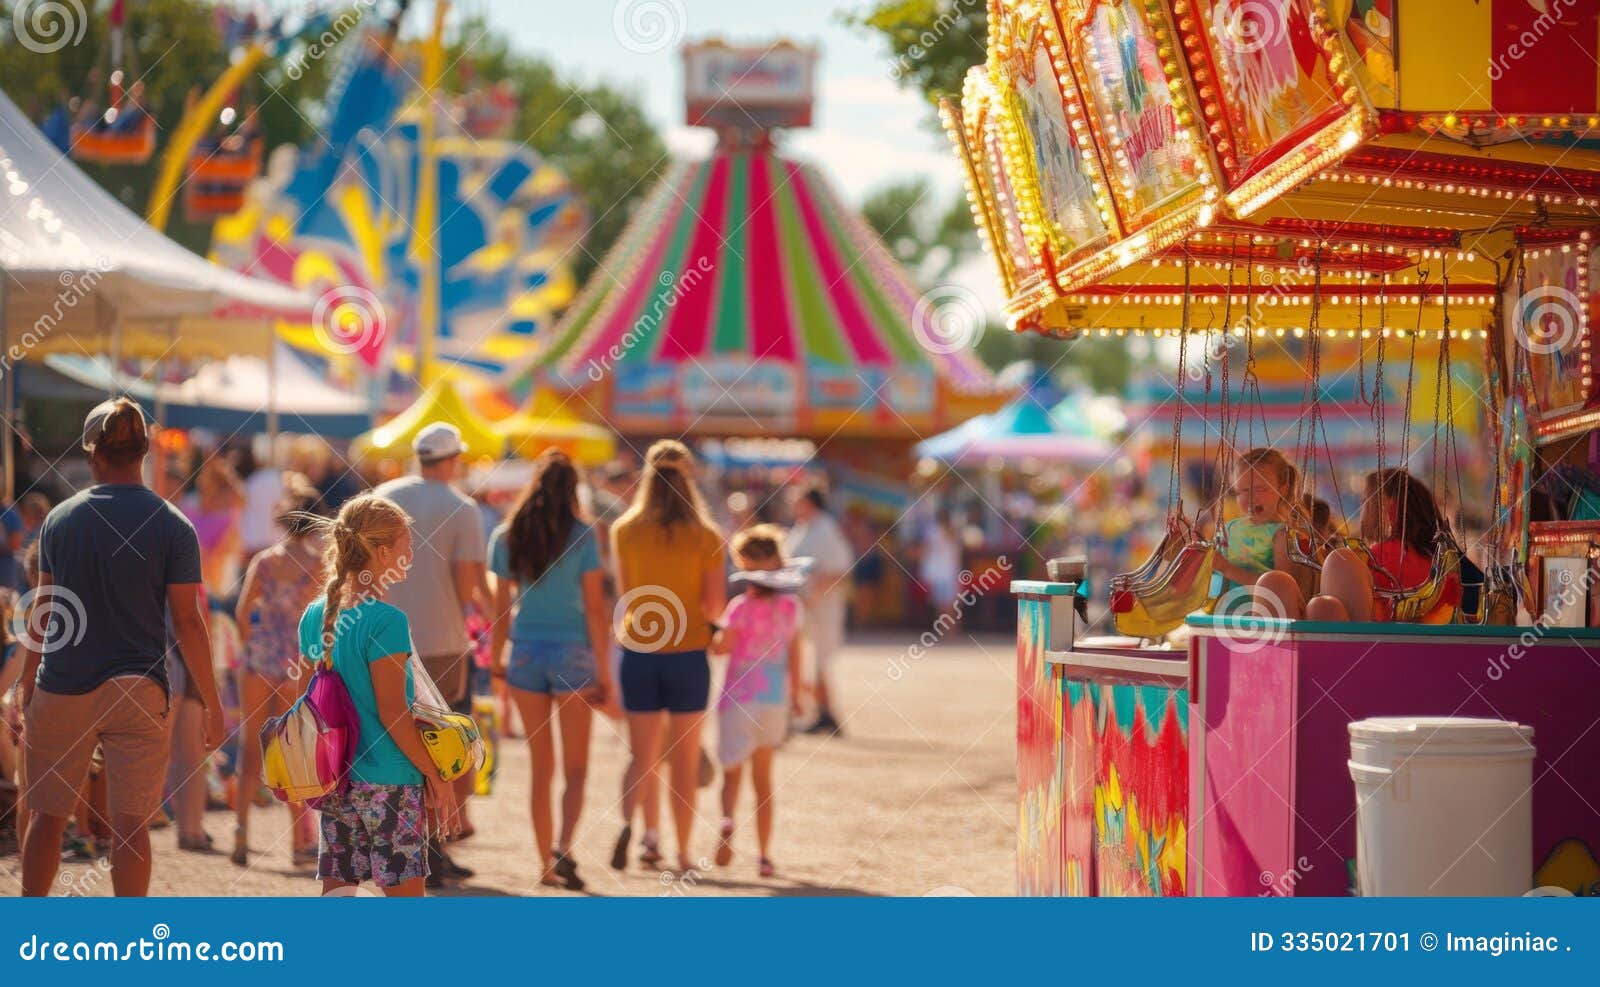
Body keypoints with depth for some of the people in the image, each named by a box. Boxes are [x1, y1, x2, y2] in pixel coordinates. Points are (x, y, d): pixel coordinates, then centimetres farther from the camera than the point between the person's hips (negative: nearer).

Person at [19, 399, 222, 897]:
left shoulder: (60, 519, 2)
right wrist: (211, 704, 1)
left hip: (62, 689, 2)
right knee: (131, 826, -1)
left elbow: (41, 612, 6)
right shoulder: (172, 527, -4)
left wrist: (27, 687, 17)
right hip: (138, 689, -2)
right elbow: (188, 622, -5)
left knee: (48, 817, 13)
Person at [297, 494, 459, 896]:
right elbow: (392, 715, -16)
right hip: (388, 781, -7)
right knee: (405, 892, 1)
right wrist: (436, 777, -8)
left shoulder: (315, 615, 6)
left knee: (336, 887, 10)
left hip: (334, 780, 7)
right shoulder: (386, 620, -16)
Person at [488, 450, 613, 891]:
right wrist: (605, 671, -2)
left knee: (541, 768, 12)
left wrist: (496, 656, 18)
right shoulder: (582, 535, -6)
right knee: (575, 768, 3)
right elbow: (594, 607, -6)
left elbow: (502, 607, 6)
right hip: (572, 653, -3)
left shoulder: (506, 537, 3)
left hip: (525, 655, 3)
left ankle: (546, 864, 14)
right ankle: (563, 848, -18)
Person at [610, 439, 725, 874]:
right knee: (684, 761, 10)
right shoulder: (705, 536, -7)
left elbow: (625, 597, 2)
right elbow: (715, 605, -8)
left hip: (639, 654, 1)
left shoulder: (624, 531, -2)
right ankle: (683, 853, 15)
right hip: (688, 655, -1)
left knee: (641, 756, 10)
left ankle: (627, 819, -18)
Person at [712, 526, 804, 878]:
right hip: (775, 700, 4)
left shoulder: (741, 608, -12)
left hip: (739, 699, -4)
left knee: (732, 770, 5)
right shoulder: (790, 606, 1)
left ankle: (727, 819, -27)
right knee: (763, 778, 14)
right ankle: (765, 855, 13)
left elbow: (722, 647, -17)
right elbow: (794, 654, 5)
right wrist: (795, 696, 15)